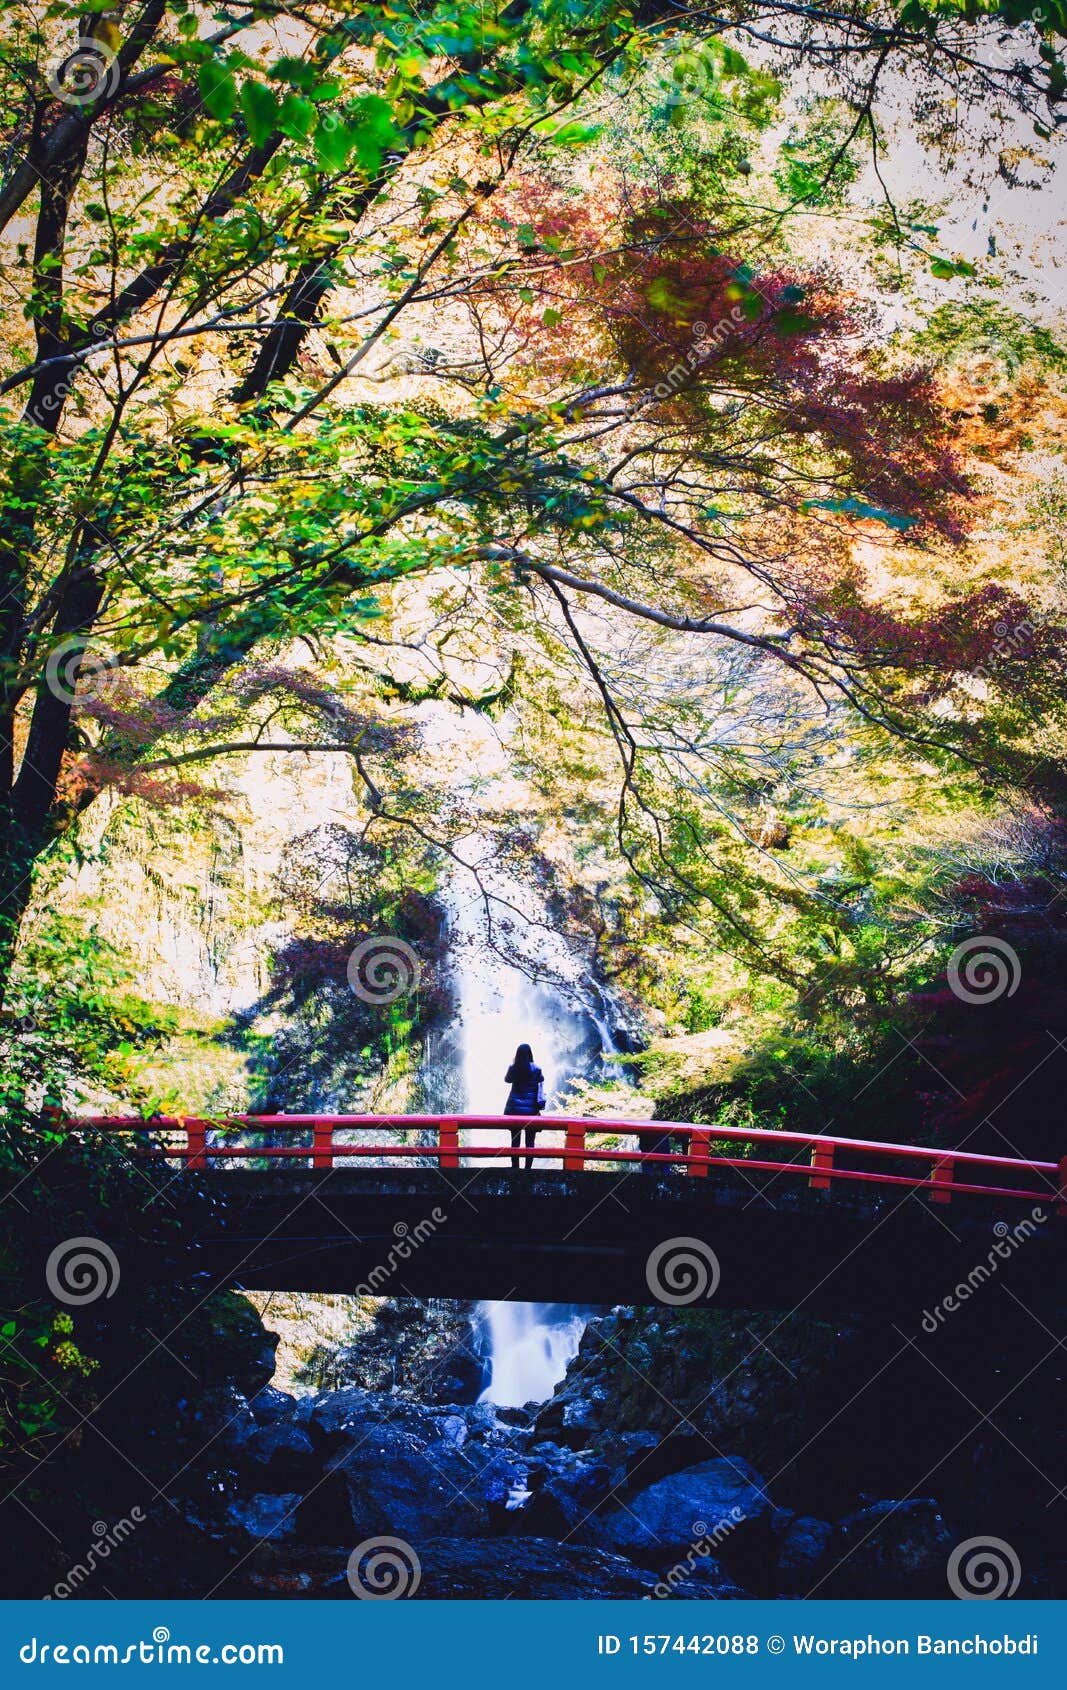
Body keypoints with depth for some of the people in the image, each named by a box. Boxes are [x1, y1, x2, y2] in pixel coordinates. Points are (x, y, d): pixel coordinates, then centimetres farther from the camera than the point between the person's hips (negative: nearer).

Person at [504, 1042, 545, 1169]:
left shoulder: (513, 1068, -2)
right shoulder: (536, 1069, -5)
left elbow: (507, 1080, 18)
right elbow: (540, 1090, -6)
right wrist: (539, 1108, 0)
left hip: (514, 1108, 1)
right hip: (531, 1109, -1)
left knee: (515, 1141, 6)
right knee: (530, 1142, 3)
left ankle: (515, 1168, 4)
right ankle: (528, 1168, -1)